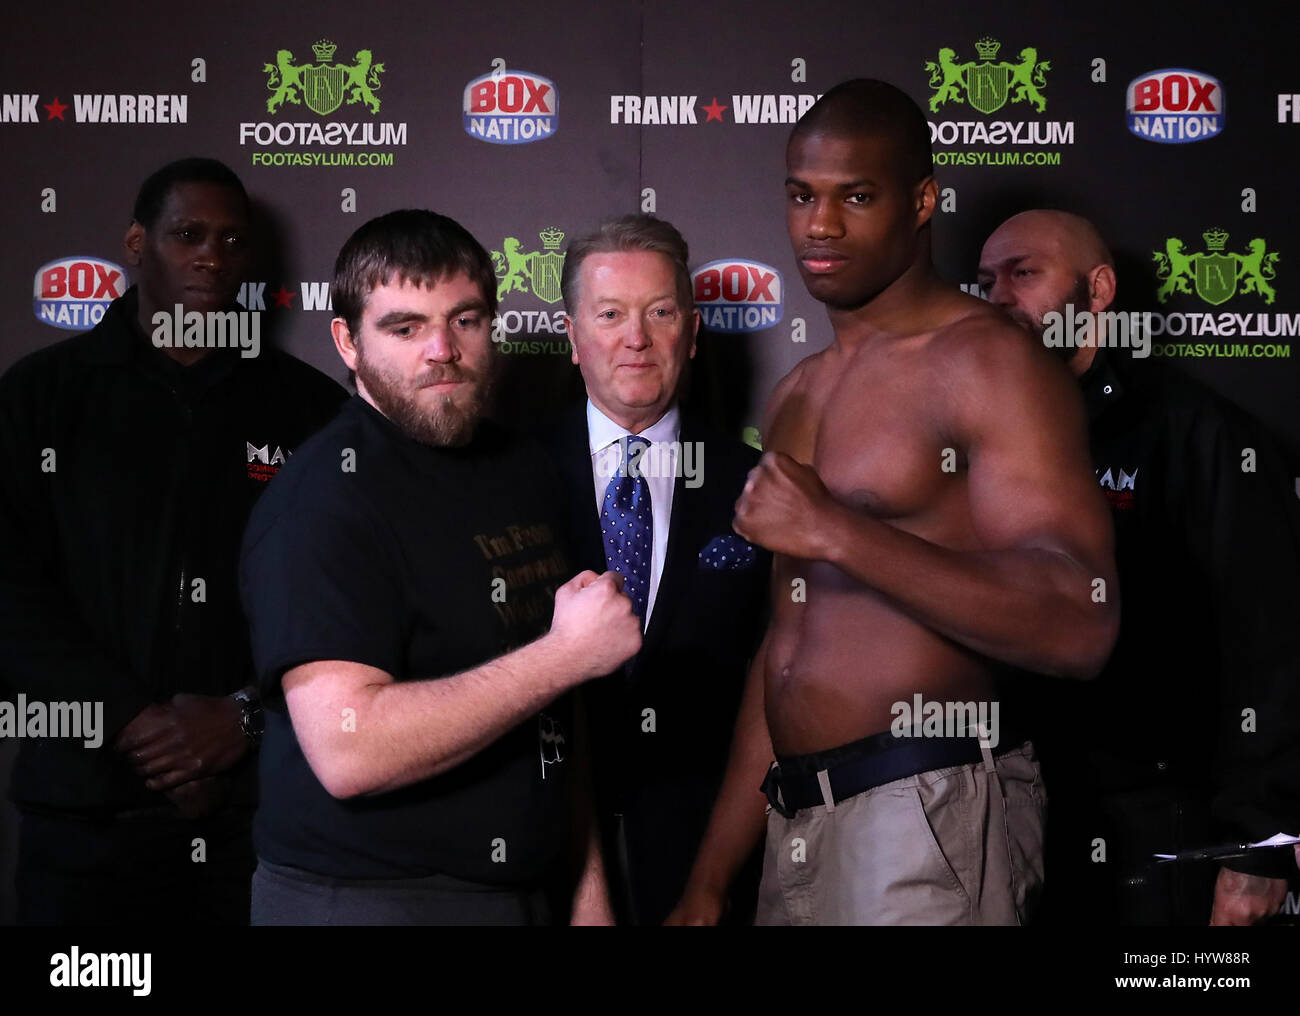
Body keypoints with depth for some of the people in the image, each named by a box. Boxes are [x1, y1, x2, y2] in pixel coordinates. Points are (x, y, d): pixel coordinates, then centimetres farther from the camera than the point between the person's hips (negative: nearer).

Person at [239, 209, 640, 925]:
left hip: (523, 893, 7)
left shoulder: (526, 471, 8)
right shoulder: (324, 500, -18)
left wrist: (590, 881, 10)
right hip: (365, 899, -7)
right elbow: (348, 750, -29)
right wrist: (568, 652, -25)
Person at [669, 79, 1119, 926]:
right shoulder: (800, 395, 15)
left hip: (931, 814, -7)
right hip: (800, 824, 8)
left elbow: (1079, 627, -20)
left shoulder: (987, 363, -9)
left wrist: (838, 532, -25)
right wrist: (709, 881, 15)